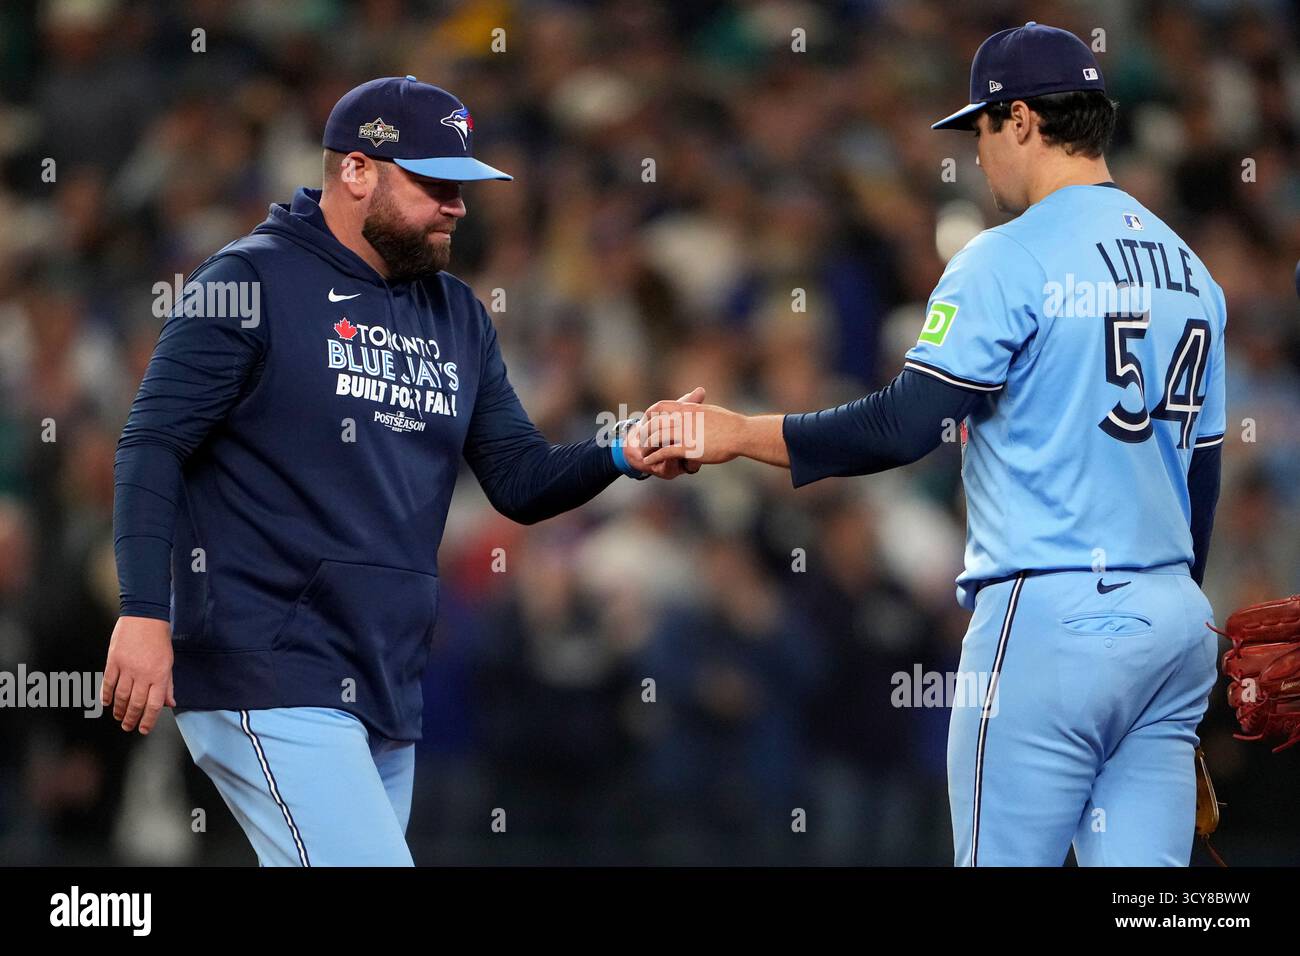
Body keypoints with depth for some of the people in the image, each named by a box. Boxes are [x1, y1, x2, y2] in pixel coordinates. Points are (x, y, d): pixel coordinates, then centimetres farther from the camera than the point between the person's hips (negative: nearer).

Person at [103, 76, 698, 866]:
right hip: (269, 682, -7)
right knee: (362, 858, -21)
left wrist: (622, 456, -8)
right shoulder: (253, 283, -5)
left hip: (389, 696, 7)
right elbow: (154, 446, -9)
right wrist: (145, 613, -20)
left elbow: (521, 480, 13)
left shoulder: (458, 317, 15)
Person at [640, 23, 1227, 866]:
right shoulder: (1188, 271, 13)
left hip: (1048, 617, -7)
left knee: (1006, 858, -2)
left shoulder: (1008, 260, -9)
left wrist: (741, 434, -7)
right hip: (1174, 623, 7)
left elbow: (907, 425, -15)